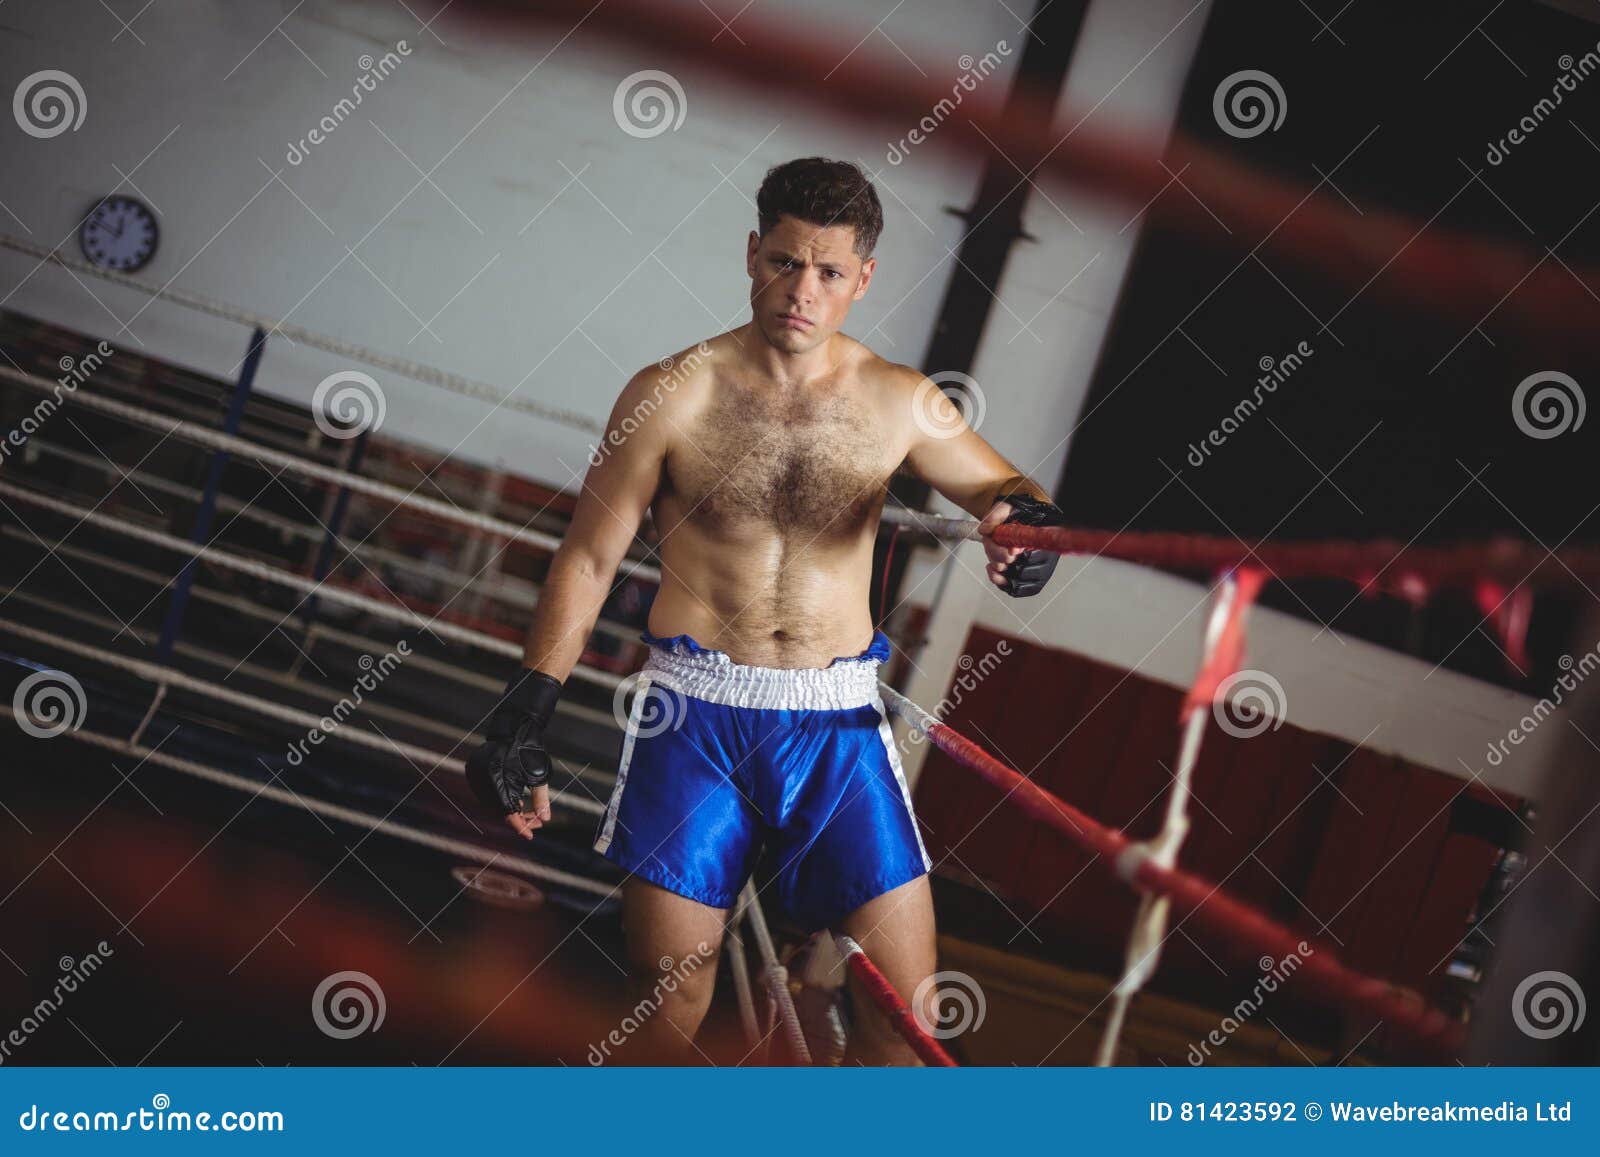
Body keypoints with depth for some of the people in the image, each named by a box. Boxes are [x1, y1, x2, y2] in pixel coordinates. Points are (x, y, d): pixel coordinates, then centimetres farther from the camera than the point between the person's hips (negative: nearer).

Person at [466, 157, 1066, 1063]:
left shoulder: (898, 403, 2)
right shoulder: (672, 394, -2)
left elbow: (1002, 489, 13)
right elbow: (589, 559, 3)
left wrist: (1021, 517, -14)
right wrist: (525, 717, 0)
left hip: (838, 722, 1)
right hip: (694, 714, -1)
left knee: (908, 1004, -3)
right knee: (668, 1000, 1)